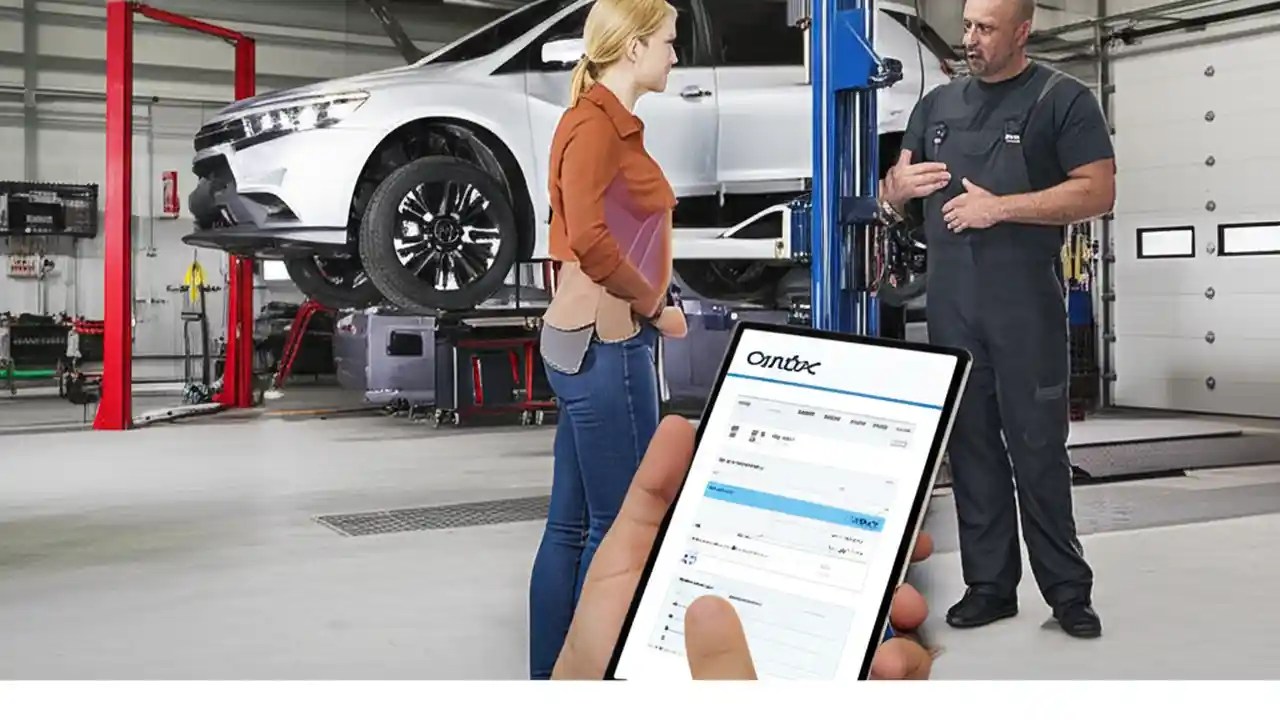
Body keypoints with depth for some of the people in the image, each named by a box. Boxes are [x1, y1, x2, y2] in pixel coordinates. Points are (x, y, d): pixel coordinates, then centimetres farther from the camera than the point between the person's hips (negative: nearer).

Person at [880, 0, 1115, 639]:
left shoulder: (1063, 100, 2)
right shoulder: (937, 104, 17)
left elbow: (1098, 191, -9)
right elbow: (893, 200, 22)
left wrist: (1000, 207, -15)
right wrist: (901, 184, -3)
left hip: (1026, 308, -5)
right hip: (949, 306, 5)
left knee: (1038, 449, -3)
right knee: (970, 447, 7)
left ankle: (1067, 589, 8)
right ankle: (988, 584, 15)